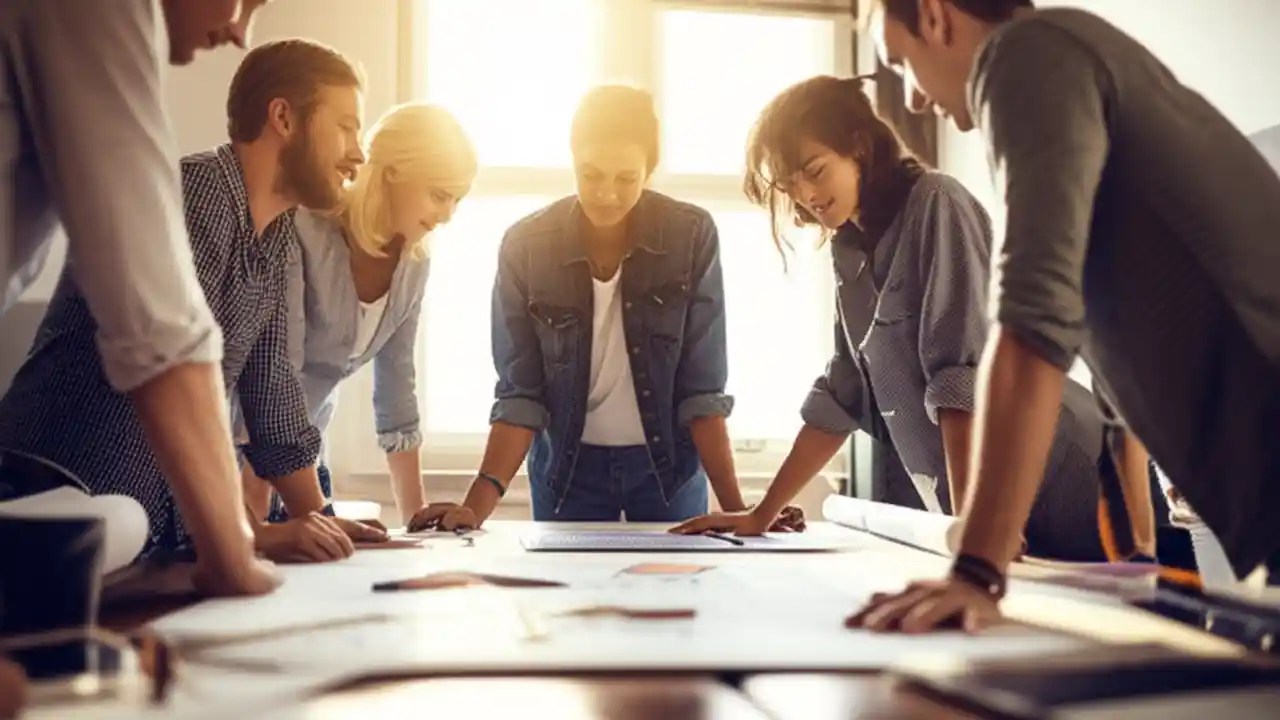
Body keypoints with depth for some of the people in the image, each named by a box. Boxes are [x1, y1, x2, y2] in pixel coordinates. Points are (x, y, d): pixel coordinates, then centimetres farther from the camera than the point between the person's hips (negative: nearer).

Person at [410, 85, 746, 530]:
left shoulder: (692, 237, -16)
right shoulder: (525, 246, -15)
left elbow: (702, 388, -14)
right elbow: (520, 394, -13)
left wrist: (733, 506, -21)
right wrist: (478, 504, -25)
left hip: (668, 464, 0)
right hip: (567, 464, 1)